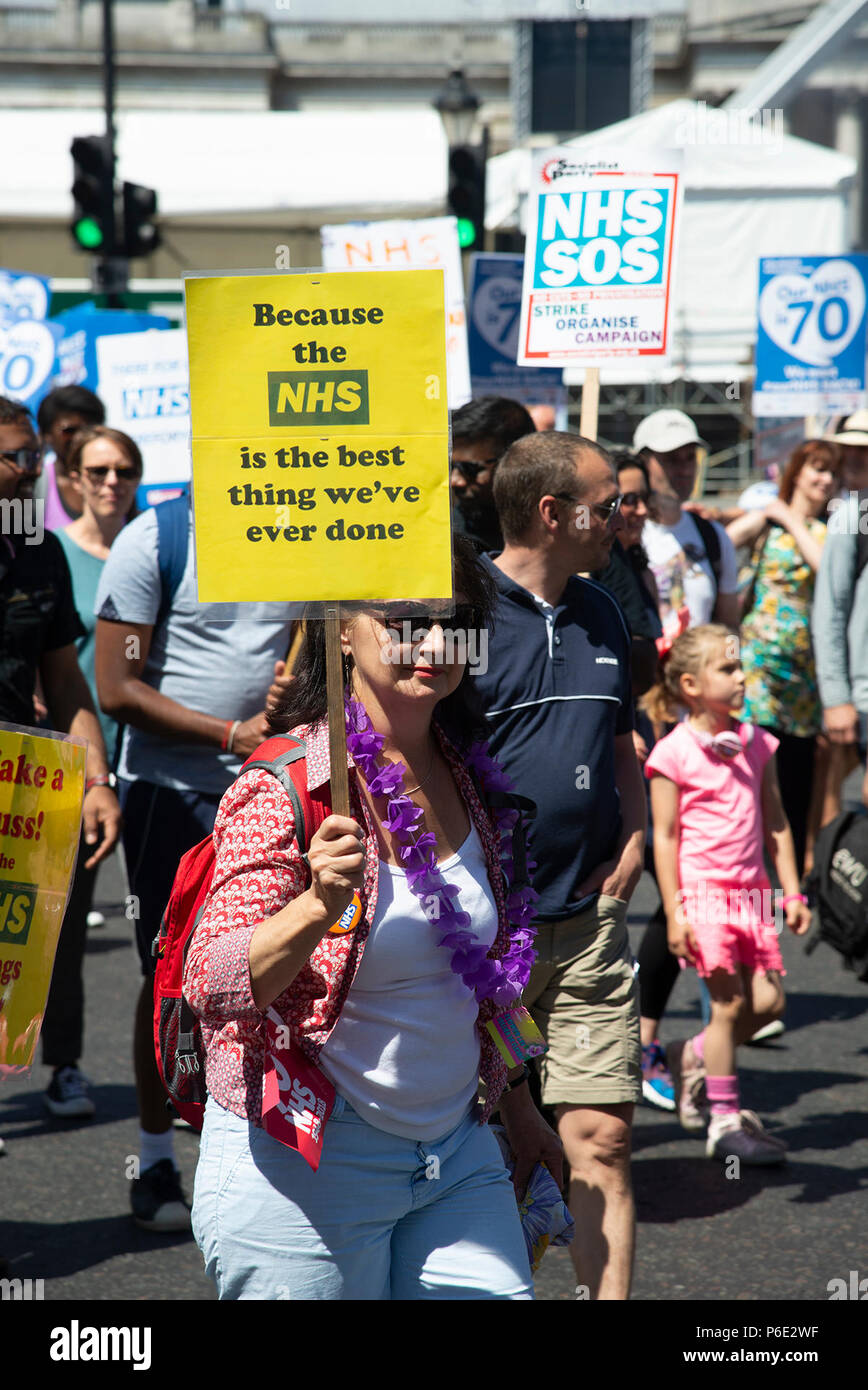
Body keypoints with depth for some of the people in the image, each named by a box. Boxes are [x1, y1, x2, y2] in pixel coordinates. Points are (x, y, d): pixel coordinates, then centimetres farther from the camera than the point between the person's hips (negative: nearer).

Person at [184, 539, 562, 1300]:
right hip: (302, 1171, -6)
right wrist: (321, 904, -37)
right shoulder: (285, 788, -14)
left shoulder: (462, 778, 6)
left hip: (456, 1153, 6)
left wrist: (515, 1104, 24)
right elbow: (212, 987, -22)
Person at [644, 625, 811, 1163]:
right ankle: (725, 1123, 5)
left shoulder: (757, 744, 9)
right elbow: (665, 836, -7)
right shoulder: (674, 754, -8)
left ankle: (695, 1056, 27)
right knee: (730, 1000, -6)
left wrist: (792, 891, 12)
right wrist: (674, 912, -10)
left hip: (751, 891, 6)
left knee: (769, 1001, 2)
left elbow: (775, 822, 15)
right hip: (701, 890, -6)